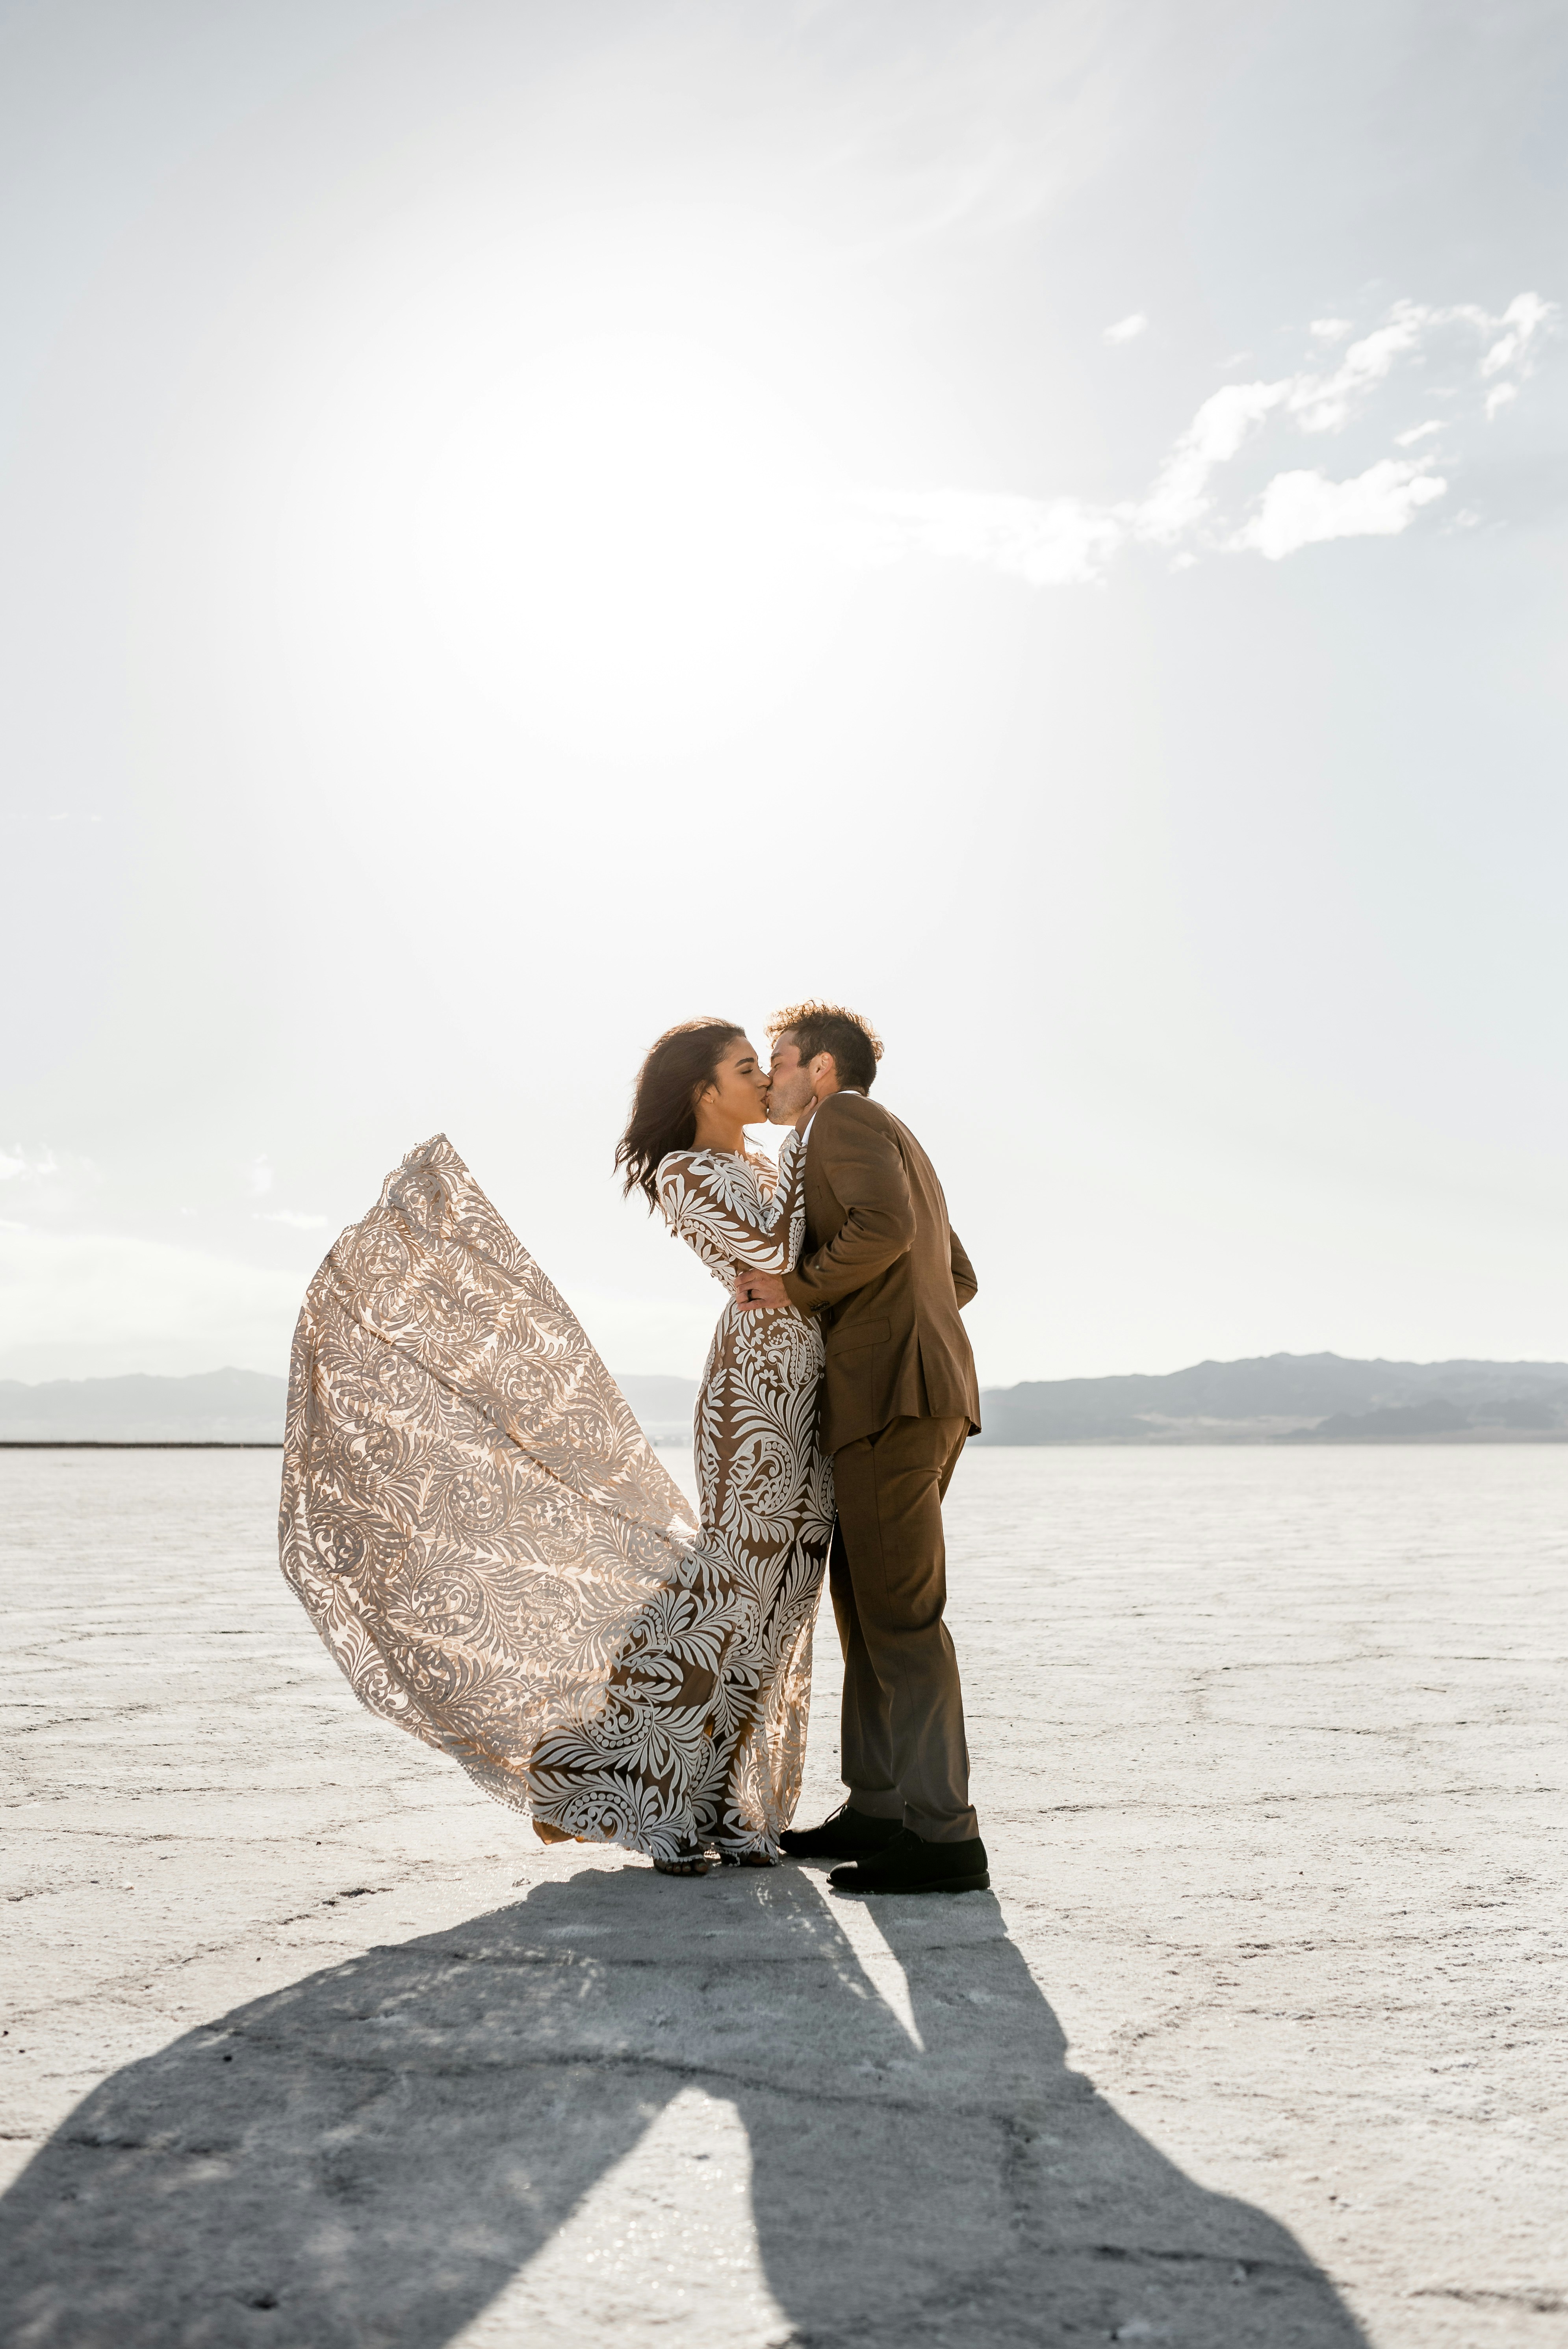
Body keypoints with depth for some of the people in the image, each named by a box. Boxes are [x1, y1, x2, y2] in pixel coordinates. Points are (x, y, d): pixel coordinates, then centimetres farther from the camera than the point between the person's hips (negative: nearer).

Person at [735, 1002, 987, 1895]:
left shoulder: (844, 1119, -2)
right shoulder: (896, 1143, 27)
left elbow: (886, 1225, -21)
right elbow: (960, 1277, 28)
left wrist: (800, 1287, -10)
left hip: (893, 1393, -10)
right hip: (921, 1394, 10)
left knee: (902, 1612, -9)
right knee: (863, 1597, 14)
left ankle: (943, 1837, -7)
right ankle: (878, 1809, 19)